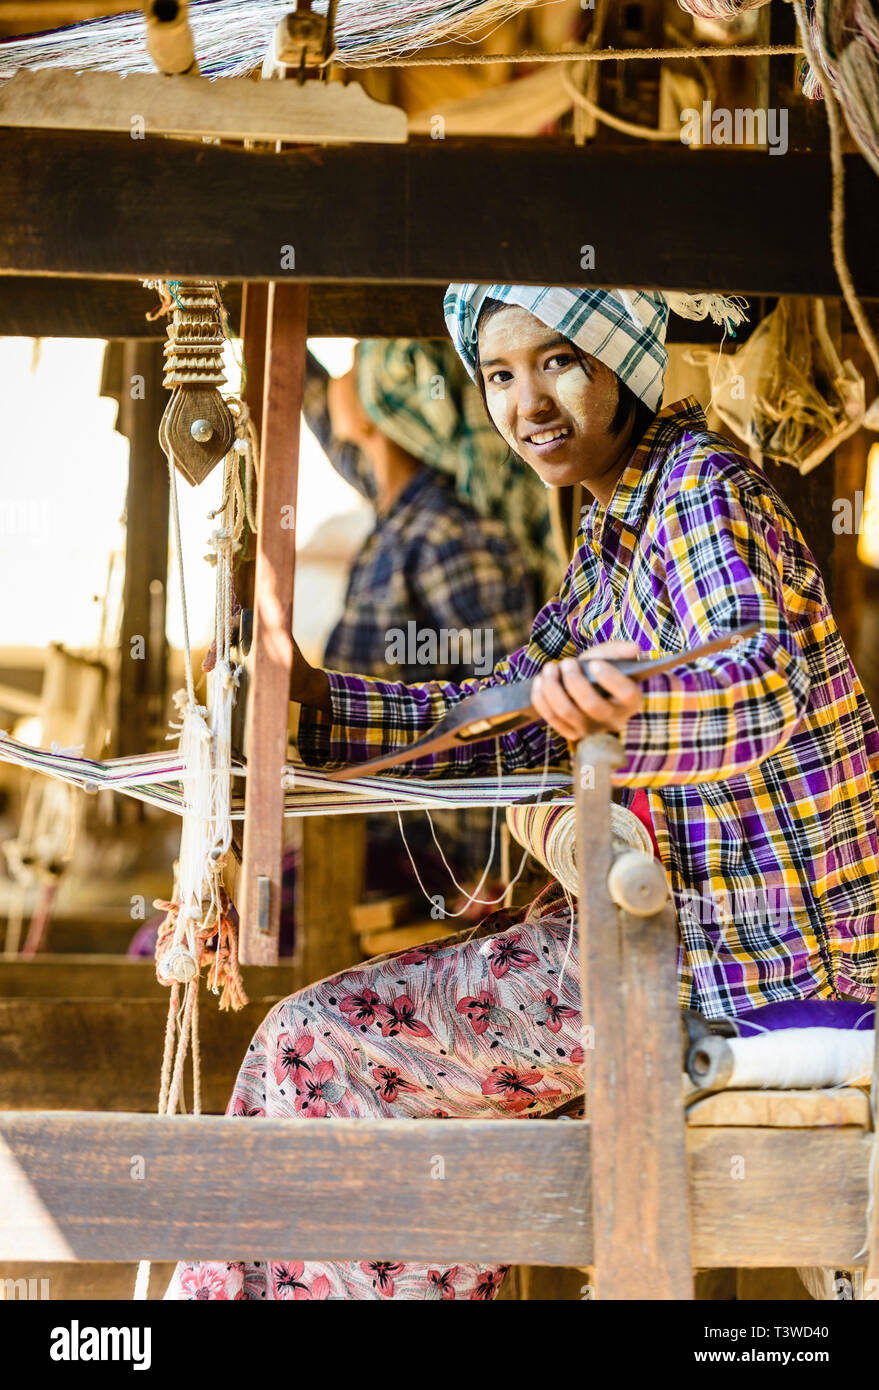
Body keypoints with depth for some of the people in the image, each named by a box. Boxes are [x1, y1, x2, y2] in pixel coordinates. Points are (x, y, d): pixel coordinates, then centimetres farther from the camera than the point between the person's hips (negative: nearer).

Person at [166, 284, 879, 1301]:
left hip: (758, 946, -10)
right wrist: (308, 695, 4)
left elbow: (767, 683, -32)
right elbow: (506, 722, 16)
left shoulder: (704, 490, -14)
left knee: (326, 1045, -9)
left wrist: (620, 699, -53)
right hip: (697, 911, 10)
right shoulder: (613, 526, 15)